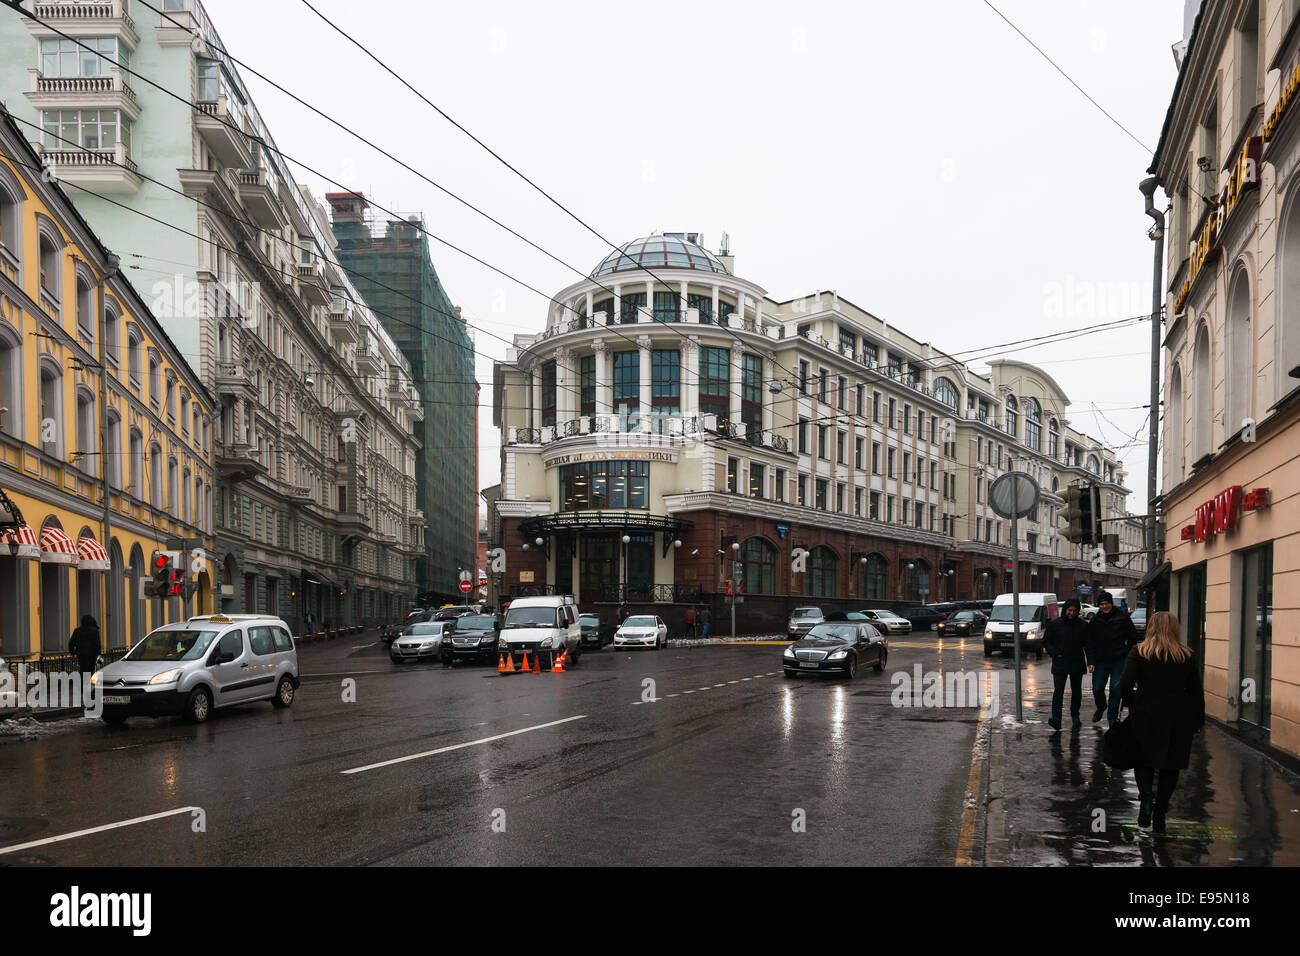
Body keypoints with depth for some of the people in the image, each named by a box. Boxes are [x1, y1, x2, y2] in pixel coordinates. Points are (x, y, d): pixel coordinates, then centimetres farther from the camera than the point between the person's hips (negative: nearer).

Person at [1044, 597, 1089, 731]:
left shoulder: (1082, 625, 4)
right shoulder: (1054, 624, 0)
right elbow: (1046, 642, 5)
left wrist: (1090, 662, -4)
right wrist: (1055, 654, -9)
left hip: (1077, 664, 2)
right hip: (1060, 664, -2)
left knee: (1076, 691, 10)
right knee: (1058, 690, -11)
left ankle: (1075, 716, 23)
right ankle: (1055, 717, -18)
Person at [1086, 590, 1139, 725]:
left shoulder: (1122, 616, -4)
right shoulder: (1095, 620, 3)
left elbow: (1133, 637, 3)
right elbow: (1090, 643, 5)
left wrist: (1129, 655, 1)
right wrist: (1091, 662, -3)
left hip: (1119, 660, -3)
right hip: (1101, 661, 3)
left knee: (1116, 688, -6)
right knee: (1097, 689, 5)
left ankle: (1112, 717, 8)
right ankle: (1101, 707, 36)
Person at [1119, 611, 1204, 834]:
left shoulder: (1138, 653, -5)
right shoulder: (1189, 656, 1)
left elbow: (1125, 686, -12)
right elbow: (1196, 692, 4)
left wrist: (1134, 706, 6)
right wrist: (1199, 721, 12)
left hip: (1146, 715, -2)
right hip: (1179, 717, 2)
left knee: (1144, 759, 12)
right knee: (1171, 764, 12)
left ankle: (1146, 797, -12)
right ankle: (1160, 811, 13)